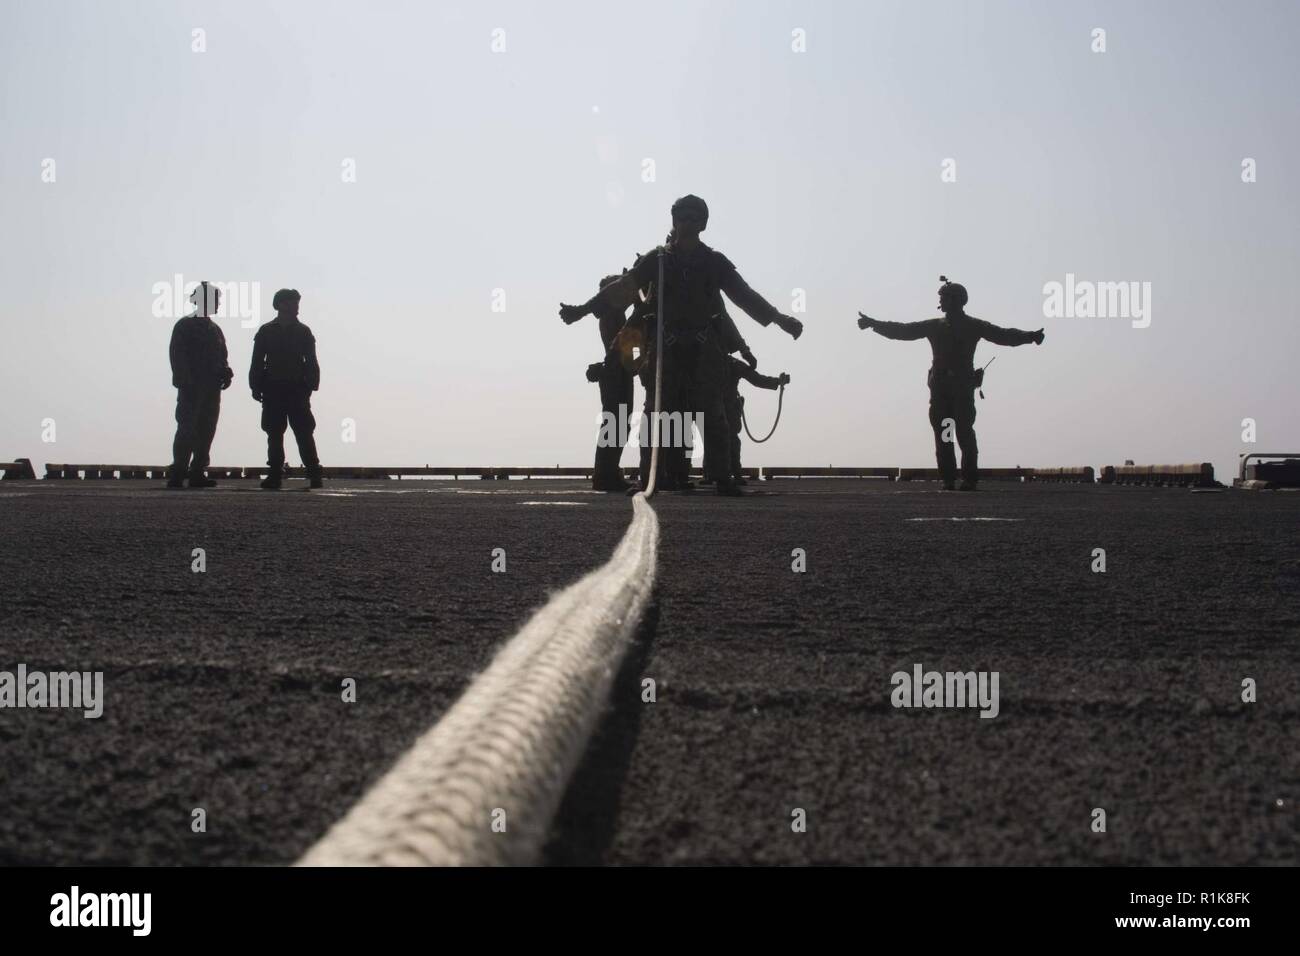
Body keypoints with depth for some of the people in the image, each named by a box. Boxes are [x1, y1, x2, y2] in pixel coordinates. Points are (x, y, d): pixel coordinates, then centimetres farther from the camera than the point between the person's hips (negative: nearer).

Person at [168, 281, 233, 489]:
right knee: (187, 430, -11)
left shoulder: (215, 330, 19)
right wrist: (185, 381, -18)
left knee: (206, 430, 5)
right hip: (191, 389, -7)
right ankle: (177, 474, -11)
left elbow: (222, 357, 21)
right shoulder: (184, 326, -2)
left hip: (211, 388, 7)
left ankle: (197, 473, 10)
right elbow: (177, 355, -9)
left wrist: (226, 374, 1)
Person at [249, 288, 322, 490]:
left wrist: (310, 386, -5)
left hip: (297, 390, -1)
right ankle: (275, 474, 8)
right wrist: (256, 387, 0)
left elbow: (311, 362, 5)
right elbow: (257, 362, 8)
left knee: (304, 433, -7)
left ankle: (314, 473, -5)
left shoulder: (303, 332, 6)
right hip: (273, 390, 1)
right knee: (274, 434, 4)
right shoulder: (266, 332, 7)